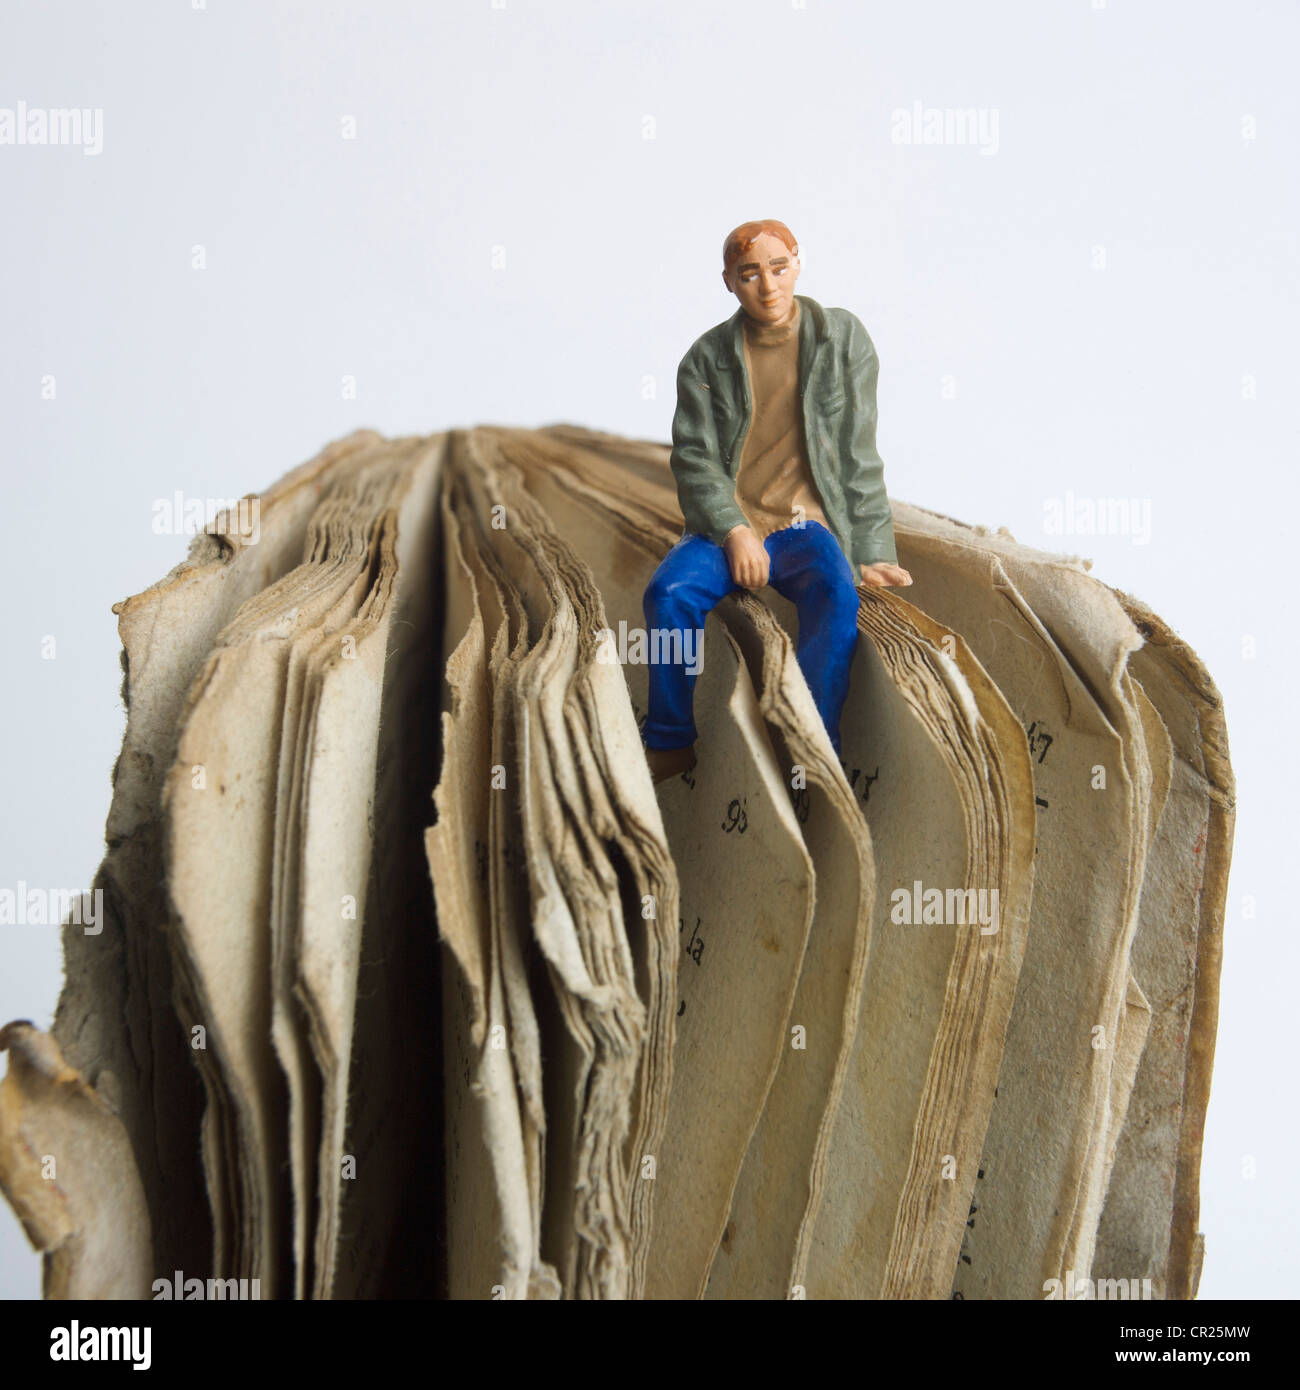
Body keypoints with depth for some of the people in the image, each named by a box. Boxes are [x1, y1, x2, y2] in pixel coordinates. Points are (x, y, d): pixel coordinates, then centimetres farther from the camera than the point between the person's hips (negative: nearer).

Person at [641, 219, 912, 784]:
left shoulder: (842, 338, 3)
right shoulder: (706, 357, 5)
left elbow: (859, 456, 2)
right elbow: (694, 458, -1)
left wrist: (871, 553, -3)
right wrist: (735, 533, -17)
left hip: (807, 525, -1)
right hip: (726, 524, 1)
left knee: (838, 600, -33)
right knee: (670, 592, -27)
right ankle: (670, 744, -8)